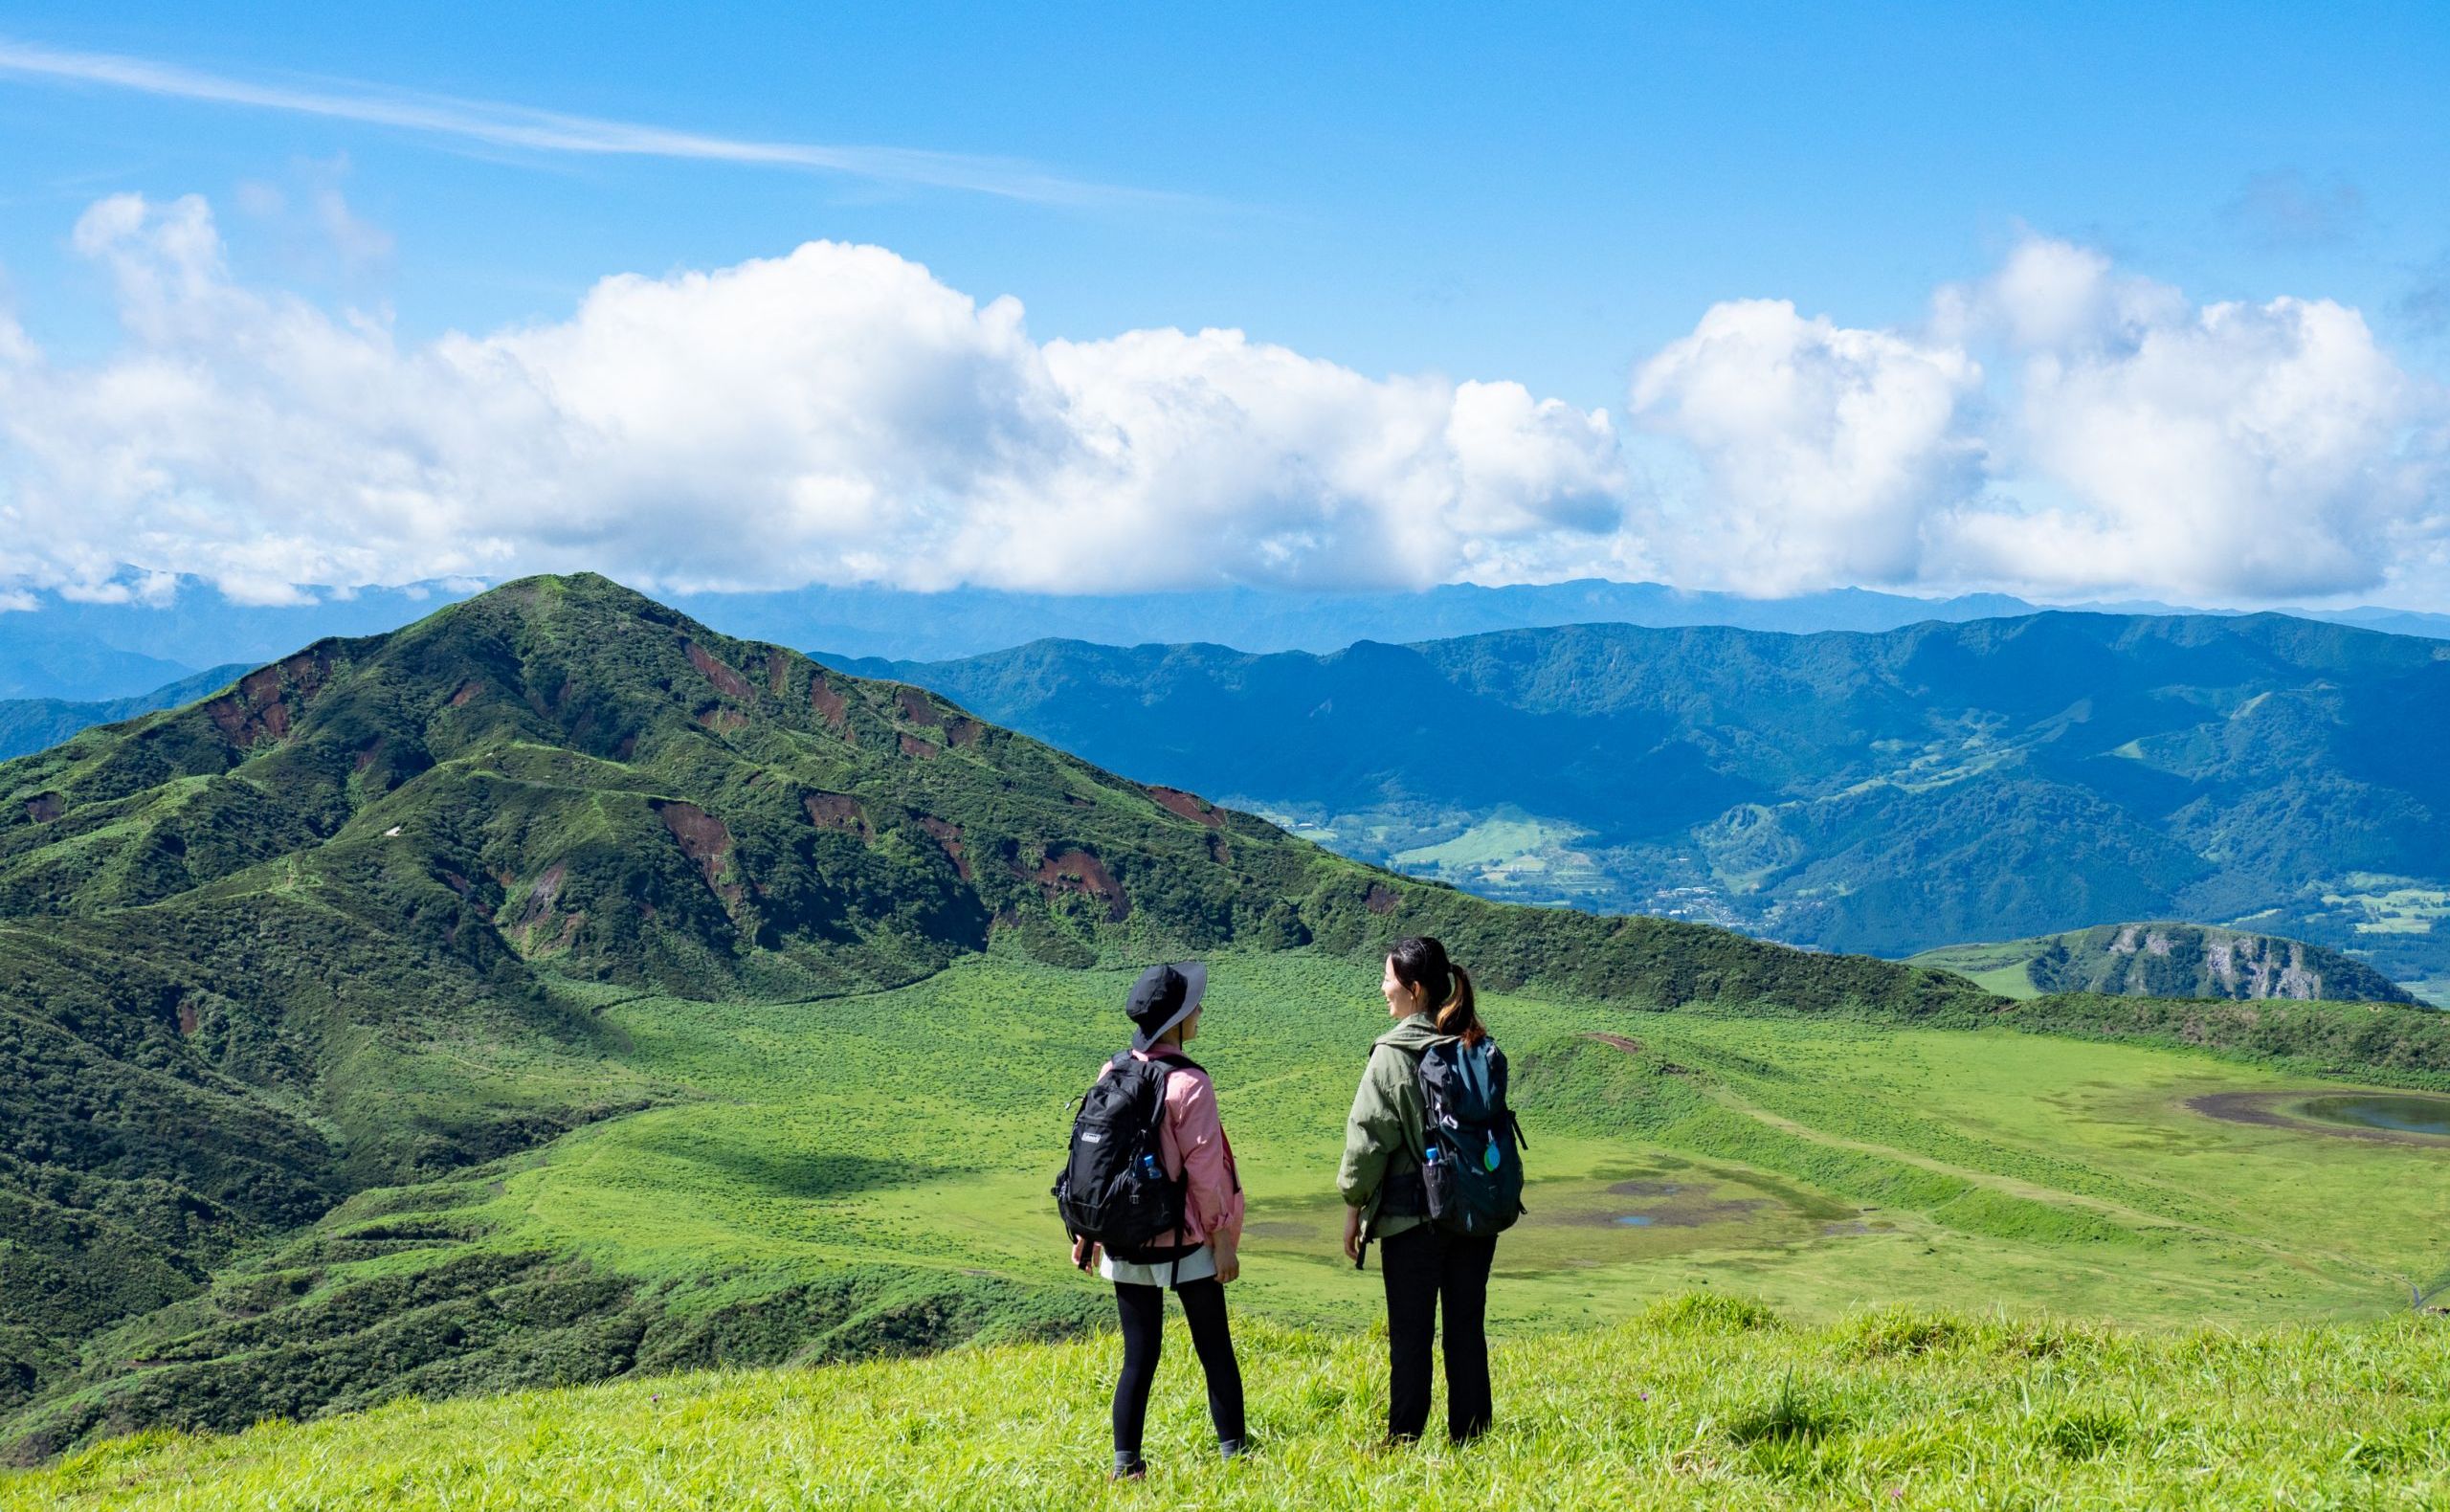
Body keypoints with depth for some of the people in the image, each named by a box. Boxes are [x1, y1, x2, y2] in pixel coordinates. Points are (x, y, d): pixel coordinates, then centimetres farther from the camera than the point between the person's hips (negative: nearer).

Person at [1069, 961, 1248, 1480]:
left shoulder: (1111, 1077, 2)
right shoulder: (1189, 1084, -15)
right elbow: (1205, 1167, -15)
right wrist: (1224, 1236, -7)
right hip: (1185, 1242, -5)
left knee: (1139, 1356, 10)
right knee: (1216, 1351, 9)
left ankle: (1125, 1463, 8)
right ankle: (1233, 1453, 13)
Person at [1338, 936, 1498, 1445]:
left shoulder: (1392, 1055, -13)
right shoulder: (1478, 1046, 3)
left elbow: (1368, 1136, -10)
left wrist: (1354, 1206, 0)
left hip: (1411, 1215, -5)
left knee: (1410, 1334, 3)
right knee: (1467, 1328, 12)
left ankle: (1403, 1441, 7)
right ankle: (1470, 1436, 17)